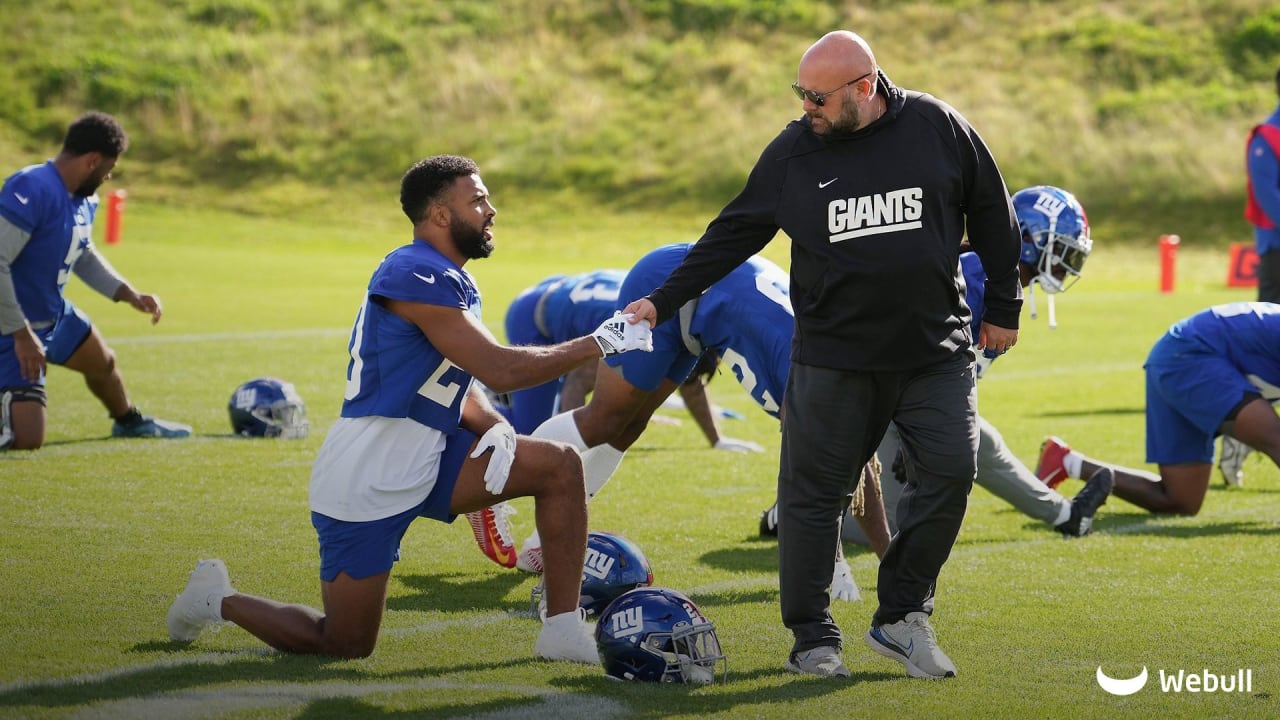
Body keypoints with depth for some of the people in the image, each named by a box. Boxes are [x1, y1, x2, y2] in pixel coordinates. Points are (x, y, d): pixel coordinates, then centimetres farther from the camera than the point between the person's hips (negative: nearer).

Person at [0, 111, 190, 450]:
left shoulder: (85, 199, 1)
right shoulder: (31, 190, -29)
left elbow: (84, 257, 20)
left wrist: (129, 294, 9)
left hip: (55, 314, 10)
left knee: (103, 363, 33)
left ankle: (128, 421, 61)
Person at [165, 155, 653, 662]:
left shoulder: (453, 284, 12)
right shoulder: (415, 277, -20)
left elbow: (459, 384, 14)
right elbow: (501, 370, -23)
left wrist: (497, 429, -7)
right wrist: (598, 344, -15)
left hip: (426, 461, 9)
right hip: (367, 481, -9)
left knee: (559, 466, -4)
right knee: (344, 647, 0)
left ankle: (564, 633, -1)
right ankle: (218, 599, 23)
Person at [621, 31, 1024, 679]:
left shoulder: (937, 128, -3)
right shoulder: (794, 151, -1)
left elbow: (990, 214, 8)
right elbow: (732, 235, 8)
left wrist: (1002, 307, 11)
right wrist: (663, 302, 6)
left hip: (937, 352, 0)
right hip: (832, 358, 0)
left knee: (949, 473, -6)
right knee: (813, 493, -2)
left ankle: (900, 619, 8)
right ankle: (813, 640, 10)